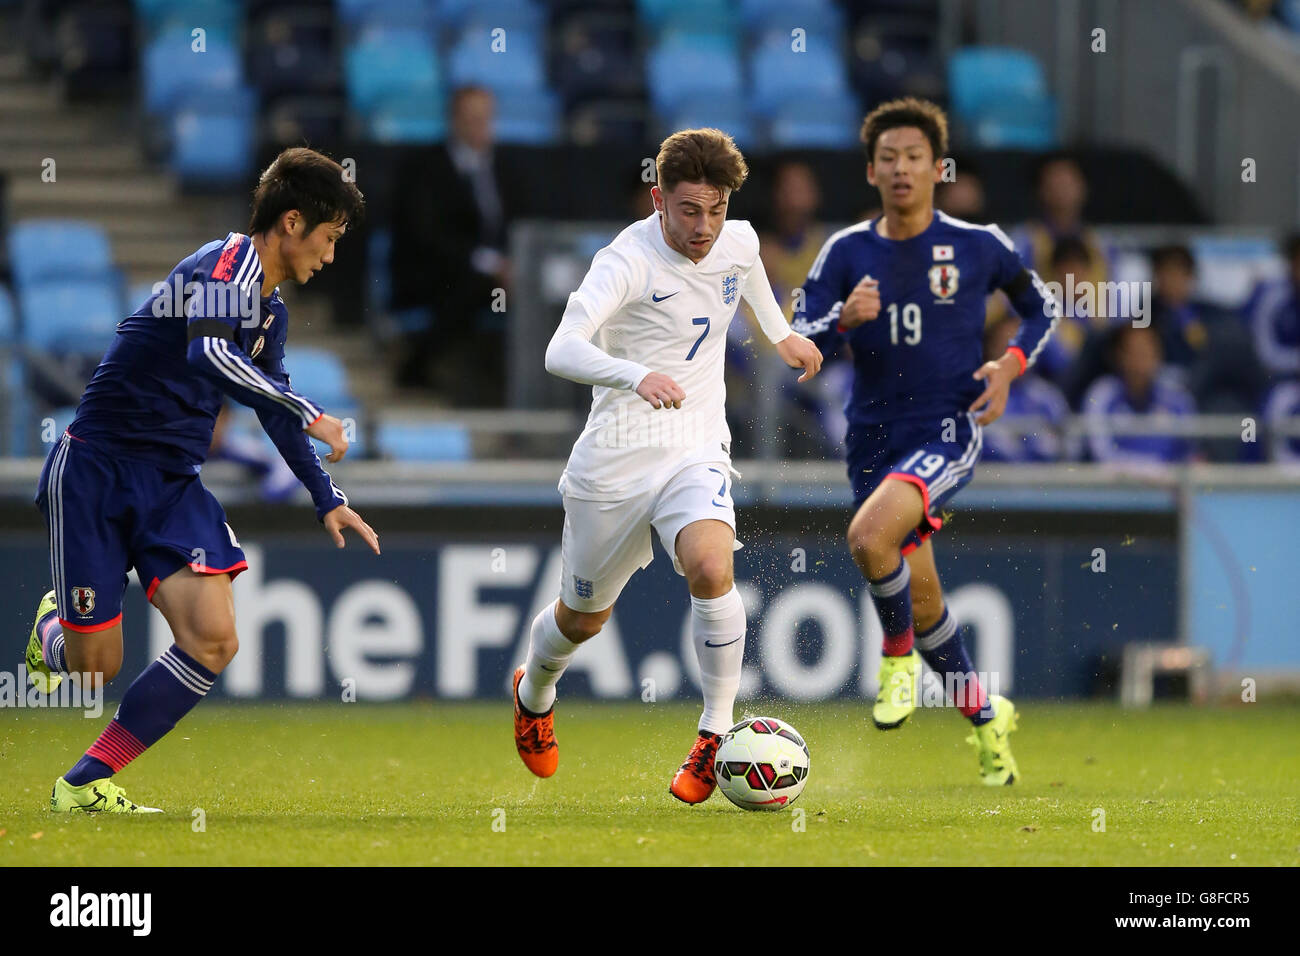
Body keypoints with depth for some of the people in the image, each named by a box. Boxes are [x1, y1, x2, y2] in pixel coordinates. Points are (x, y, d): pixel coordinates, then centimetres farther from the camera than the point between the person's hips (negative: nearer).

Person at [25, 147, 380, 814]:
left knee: (214, 640, -13)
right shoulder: (227, 262, -15)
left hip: (171, 483, 8)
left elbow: (274, 409, 29)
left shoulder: (272, 309, 13)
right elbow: (208, 352, -35)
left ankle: (85, 785, -2)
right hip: (94, 473, -8)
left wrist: (327, 499, 30)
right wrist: (305, 412, -31)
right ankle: (54, 628, 34)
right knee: (95, 667, -5)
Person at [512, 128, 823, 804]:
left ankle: (717, 734, -15)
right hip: (615, 460, -2)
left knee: (710, 569, -29)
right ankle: (535, 692, 50)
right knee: (583, 618, 15)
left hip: (696, 452, 2)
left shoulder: (738, 242, -1)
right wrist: (637, 376, -50)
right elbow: (562, 351, -34)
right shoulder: (627, 261, -19)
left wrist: (780, 332, 25)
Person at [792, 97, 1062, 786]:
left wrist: (1010, 366, -3)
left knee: (870, 536, -31)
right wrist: (845, 317, -21)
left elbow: (1042, 308, 15)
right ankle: (986, 718, 29)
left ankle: (899, 656, -6)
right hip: (873, 439, 4)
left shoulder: (978, 246, -1)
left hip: (948, 430, -4)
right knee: (921, 601, 8)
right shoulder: (847, 252, 4)